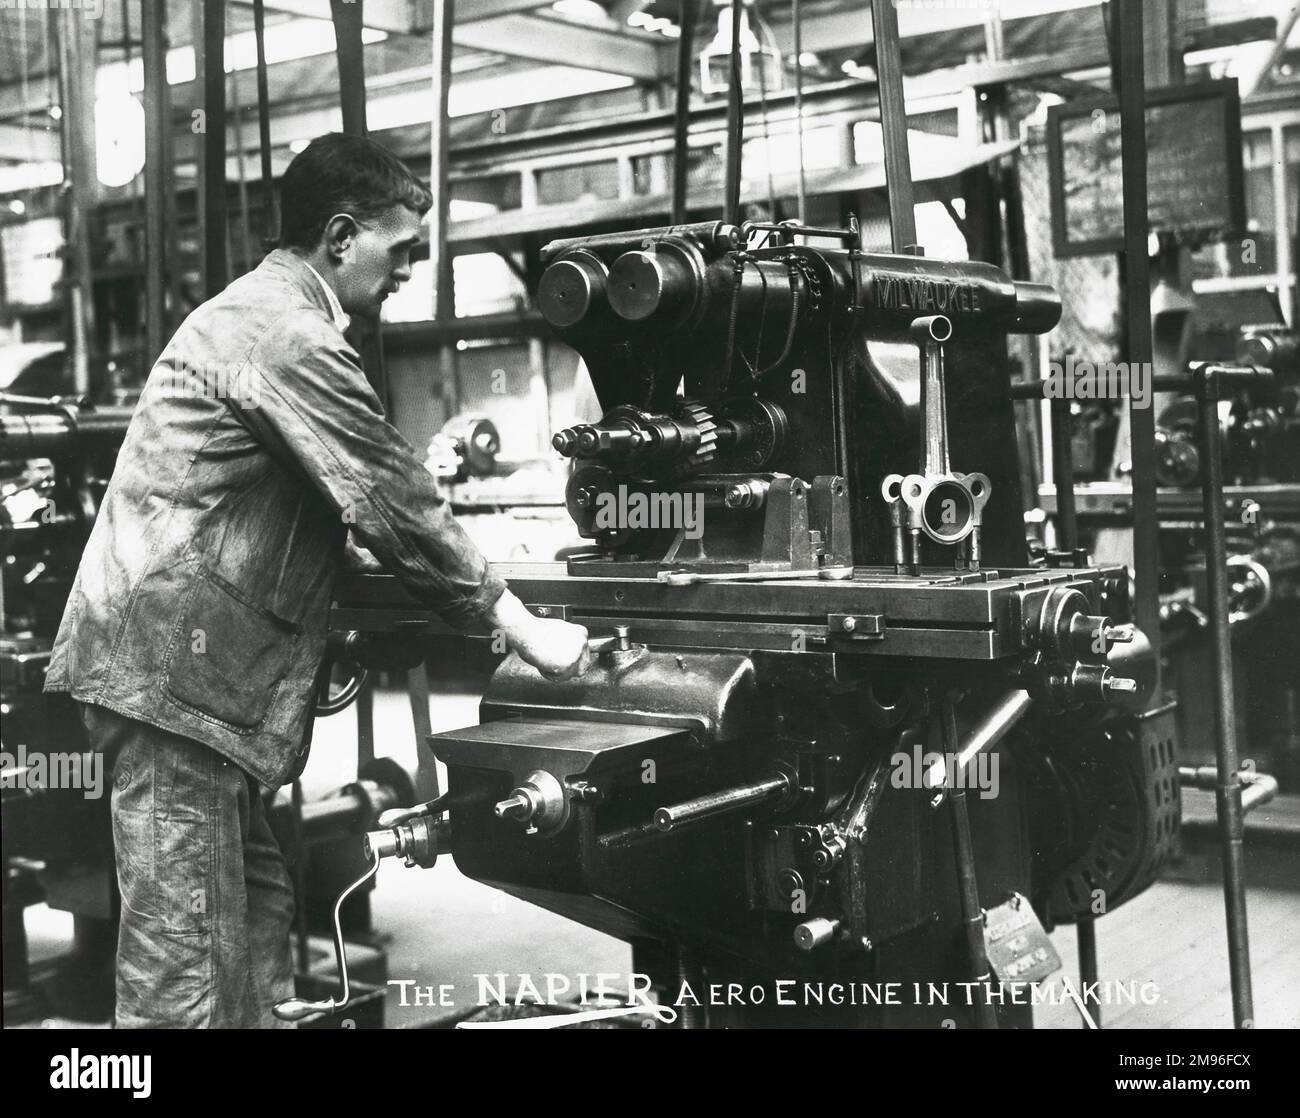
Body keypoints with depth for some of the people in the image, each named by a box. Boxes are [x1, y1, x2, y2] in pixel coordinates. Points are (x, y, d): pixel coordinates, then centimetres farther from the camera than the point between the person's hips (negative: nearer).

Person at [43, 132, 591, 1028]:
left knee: (256, 916, 14)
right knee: (189, 951, -6)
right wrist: (525, 631, -5)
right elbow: (393, 506, -14)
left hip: (192, 656, 11)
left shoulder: (260, 311, 19)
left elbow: (363, 491, 23)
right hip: (174, 659, -11)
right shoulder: (290, 335, -14)